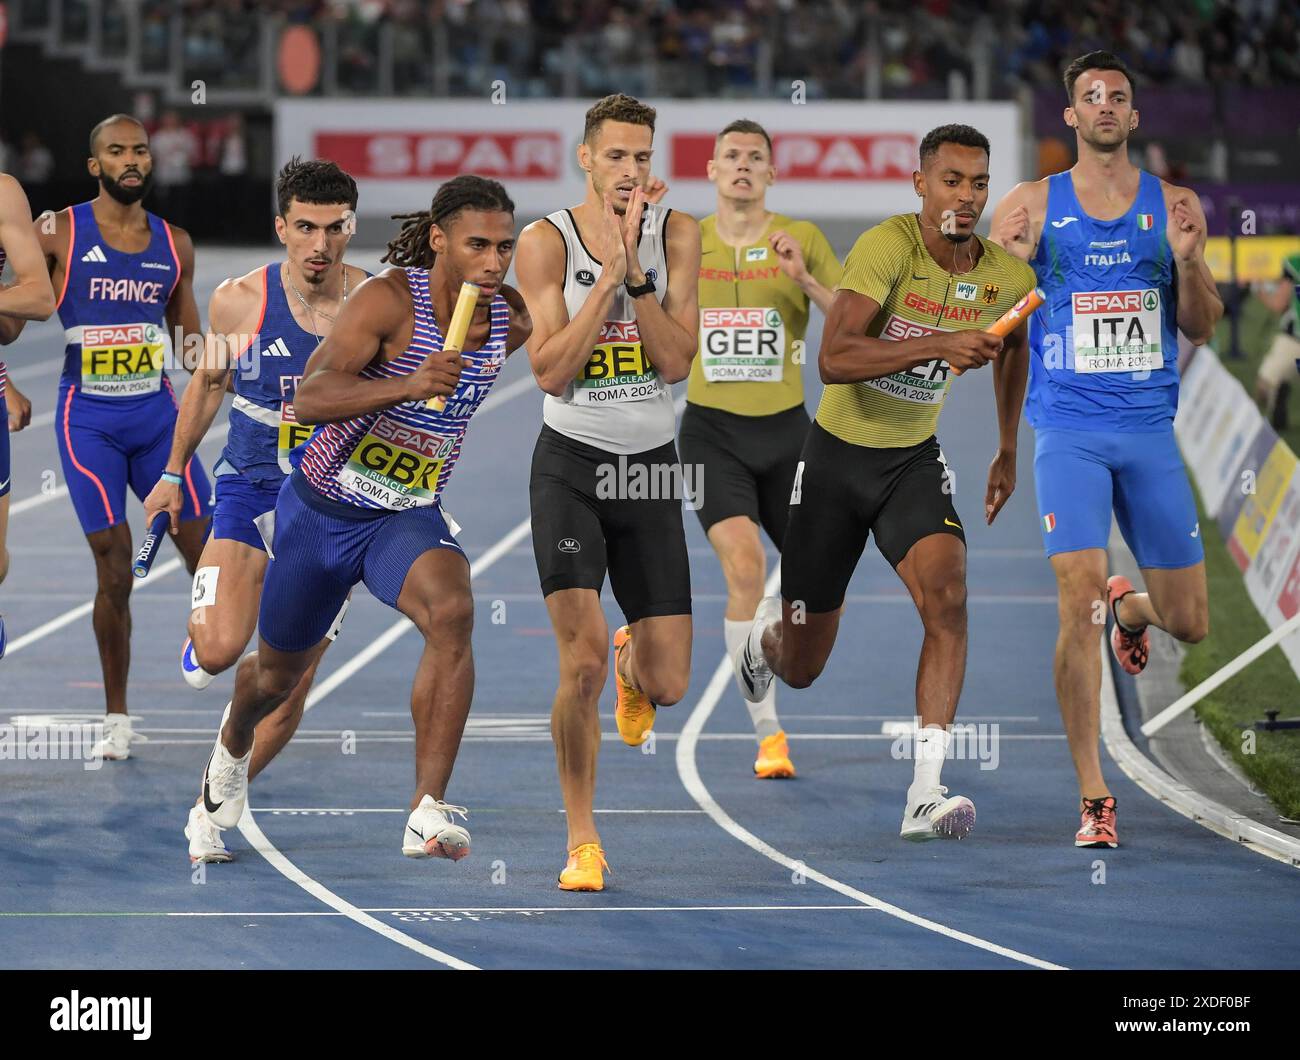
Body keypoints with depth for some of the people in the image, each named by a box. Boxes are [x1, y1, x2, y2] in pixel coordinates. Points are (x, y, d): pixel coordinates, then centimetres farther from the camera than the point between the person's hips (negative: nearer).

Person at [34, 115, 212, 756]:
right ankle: (116, 716, 5)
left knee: (207, 553, -2)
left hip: (157, 413, 3)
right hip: (89, 419, -3)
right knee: (114, 568, -6)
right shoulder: (58, 235, -3)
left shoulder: (174, 245, 8)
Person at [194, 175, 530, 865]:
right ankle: (233, 743, 57)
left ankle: (428, 815, -34)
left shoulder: (513, 322, -7)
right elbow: (309, 399, -36)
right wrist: (409, 385, -46)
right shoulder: (389, 299, -23)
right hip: (321, 510, -2)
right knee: (278, 671, 19)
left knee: (451, 612, -32)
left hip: (409, 517, 2)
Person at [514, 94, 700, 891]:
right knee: (583, 660, -18)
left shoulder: (675, 234, 0)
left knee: (668, 685, 0)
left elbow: (678, 361, -9)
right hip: (571, 465, -2)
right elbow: (551, 371, -13)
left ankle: (634, 661, 41)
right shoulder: (546, 243, -6)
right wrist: (607, 278, -19)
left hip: (651, 465, 2)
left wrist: (633, 271, -18)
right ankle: (582, 842, -3)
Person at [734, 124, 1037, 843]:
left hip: (914, 461, 3)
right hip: (837, 457, -3)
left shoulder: (1007, 278, -6)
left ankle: (926, 794, -28)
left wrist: (1007, 452, 23)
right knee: (801, 669, 6)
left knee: (947, 595, -27)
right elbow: (834, 358, -33)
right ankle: (768, 633, 48)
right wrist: (940, 345, -41)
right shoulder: (886, 249, -22)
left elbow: (1011, 347, 19)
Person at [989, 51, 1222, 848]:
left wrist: (1188, 259, -10)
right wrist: (1010, 264, -14)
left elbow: (1202, 328, 9)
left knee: (1189, 624, 5)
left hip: (1151, 431, 2)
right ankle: (1094, 798, -10)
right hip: (1069, 432, -2)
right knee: (1079, 605, -16)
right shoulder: (1032, 206, 3)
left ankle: (1132, 606, 44)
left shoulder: (1173, 206, 7)